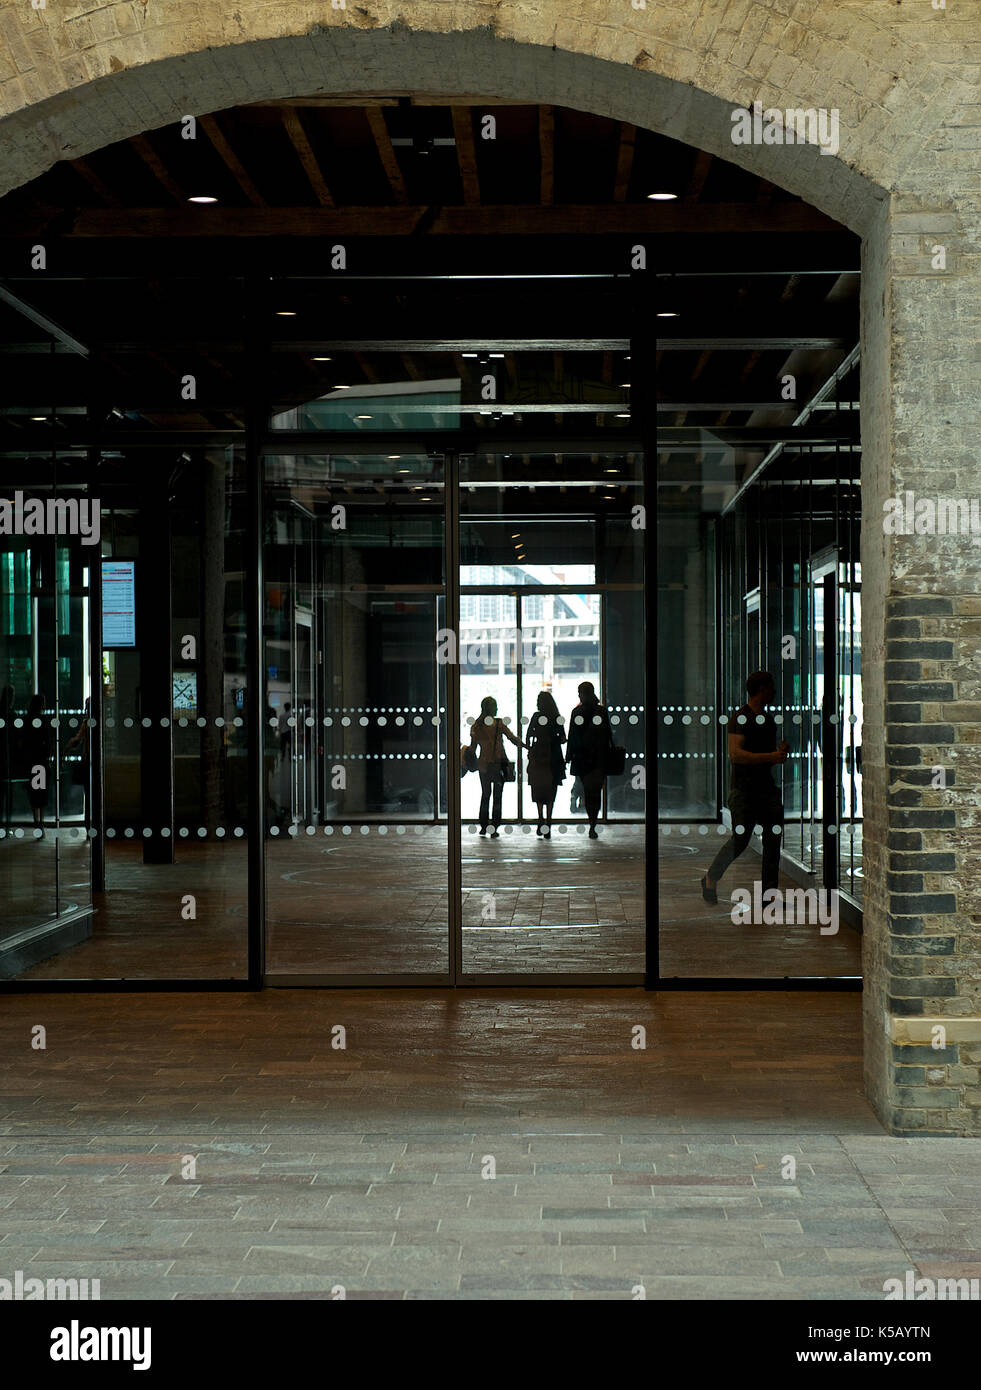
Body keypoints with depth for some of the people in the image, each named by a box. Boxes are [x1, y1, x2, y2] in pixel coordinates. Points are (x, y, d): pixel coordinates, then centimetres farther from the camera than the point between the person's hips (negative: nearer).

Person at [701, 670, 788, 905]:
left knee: (774, 838, 0)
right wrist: (770, 756, -23)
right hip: (743, 788, -8)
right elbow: (735, 754, -20)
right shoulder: (740, 718, -9)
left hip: (766, 786, 8)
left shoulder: (768, 719, 19)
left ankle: (769, 891, 4)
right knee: (740, 840, -8)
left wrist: (782, 751, 9)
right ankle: (710, 881, 11)